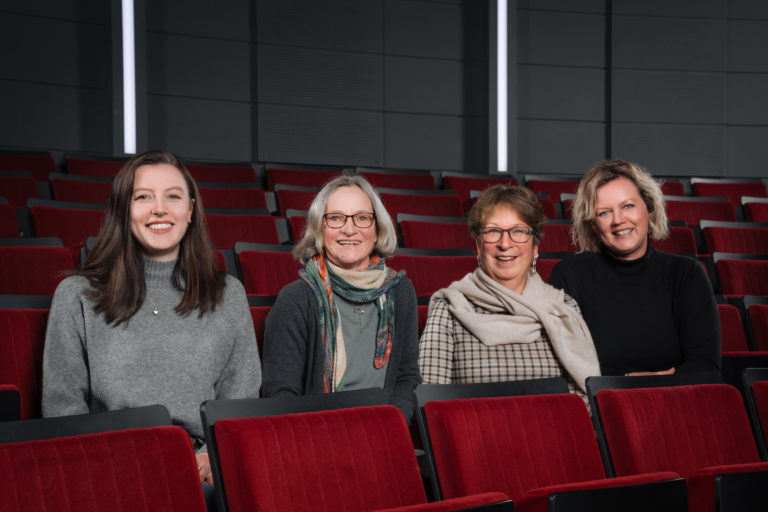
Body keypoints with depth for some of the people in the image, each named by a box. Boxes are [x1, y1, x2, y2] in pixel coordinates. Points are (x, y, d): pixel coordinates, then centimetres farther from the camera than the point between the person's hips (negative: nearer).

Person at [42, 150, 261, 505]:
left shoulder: (228, 296, 14)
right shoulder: (77, 296, 8)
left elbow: (242, 402, 13)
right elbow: (62, 407, 6)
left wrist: (213, 457, -7)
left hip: (205, 474, 2)